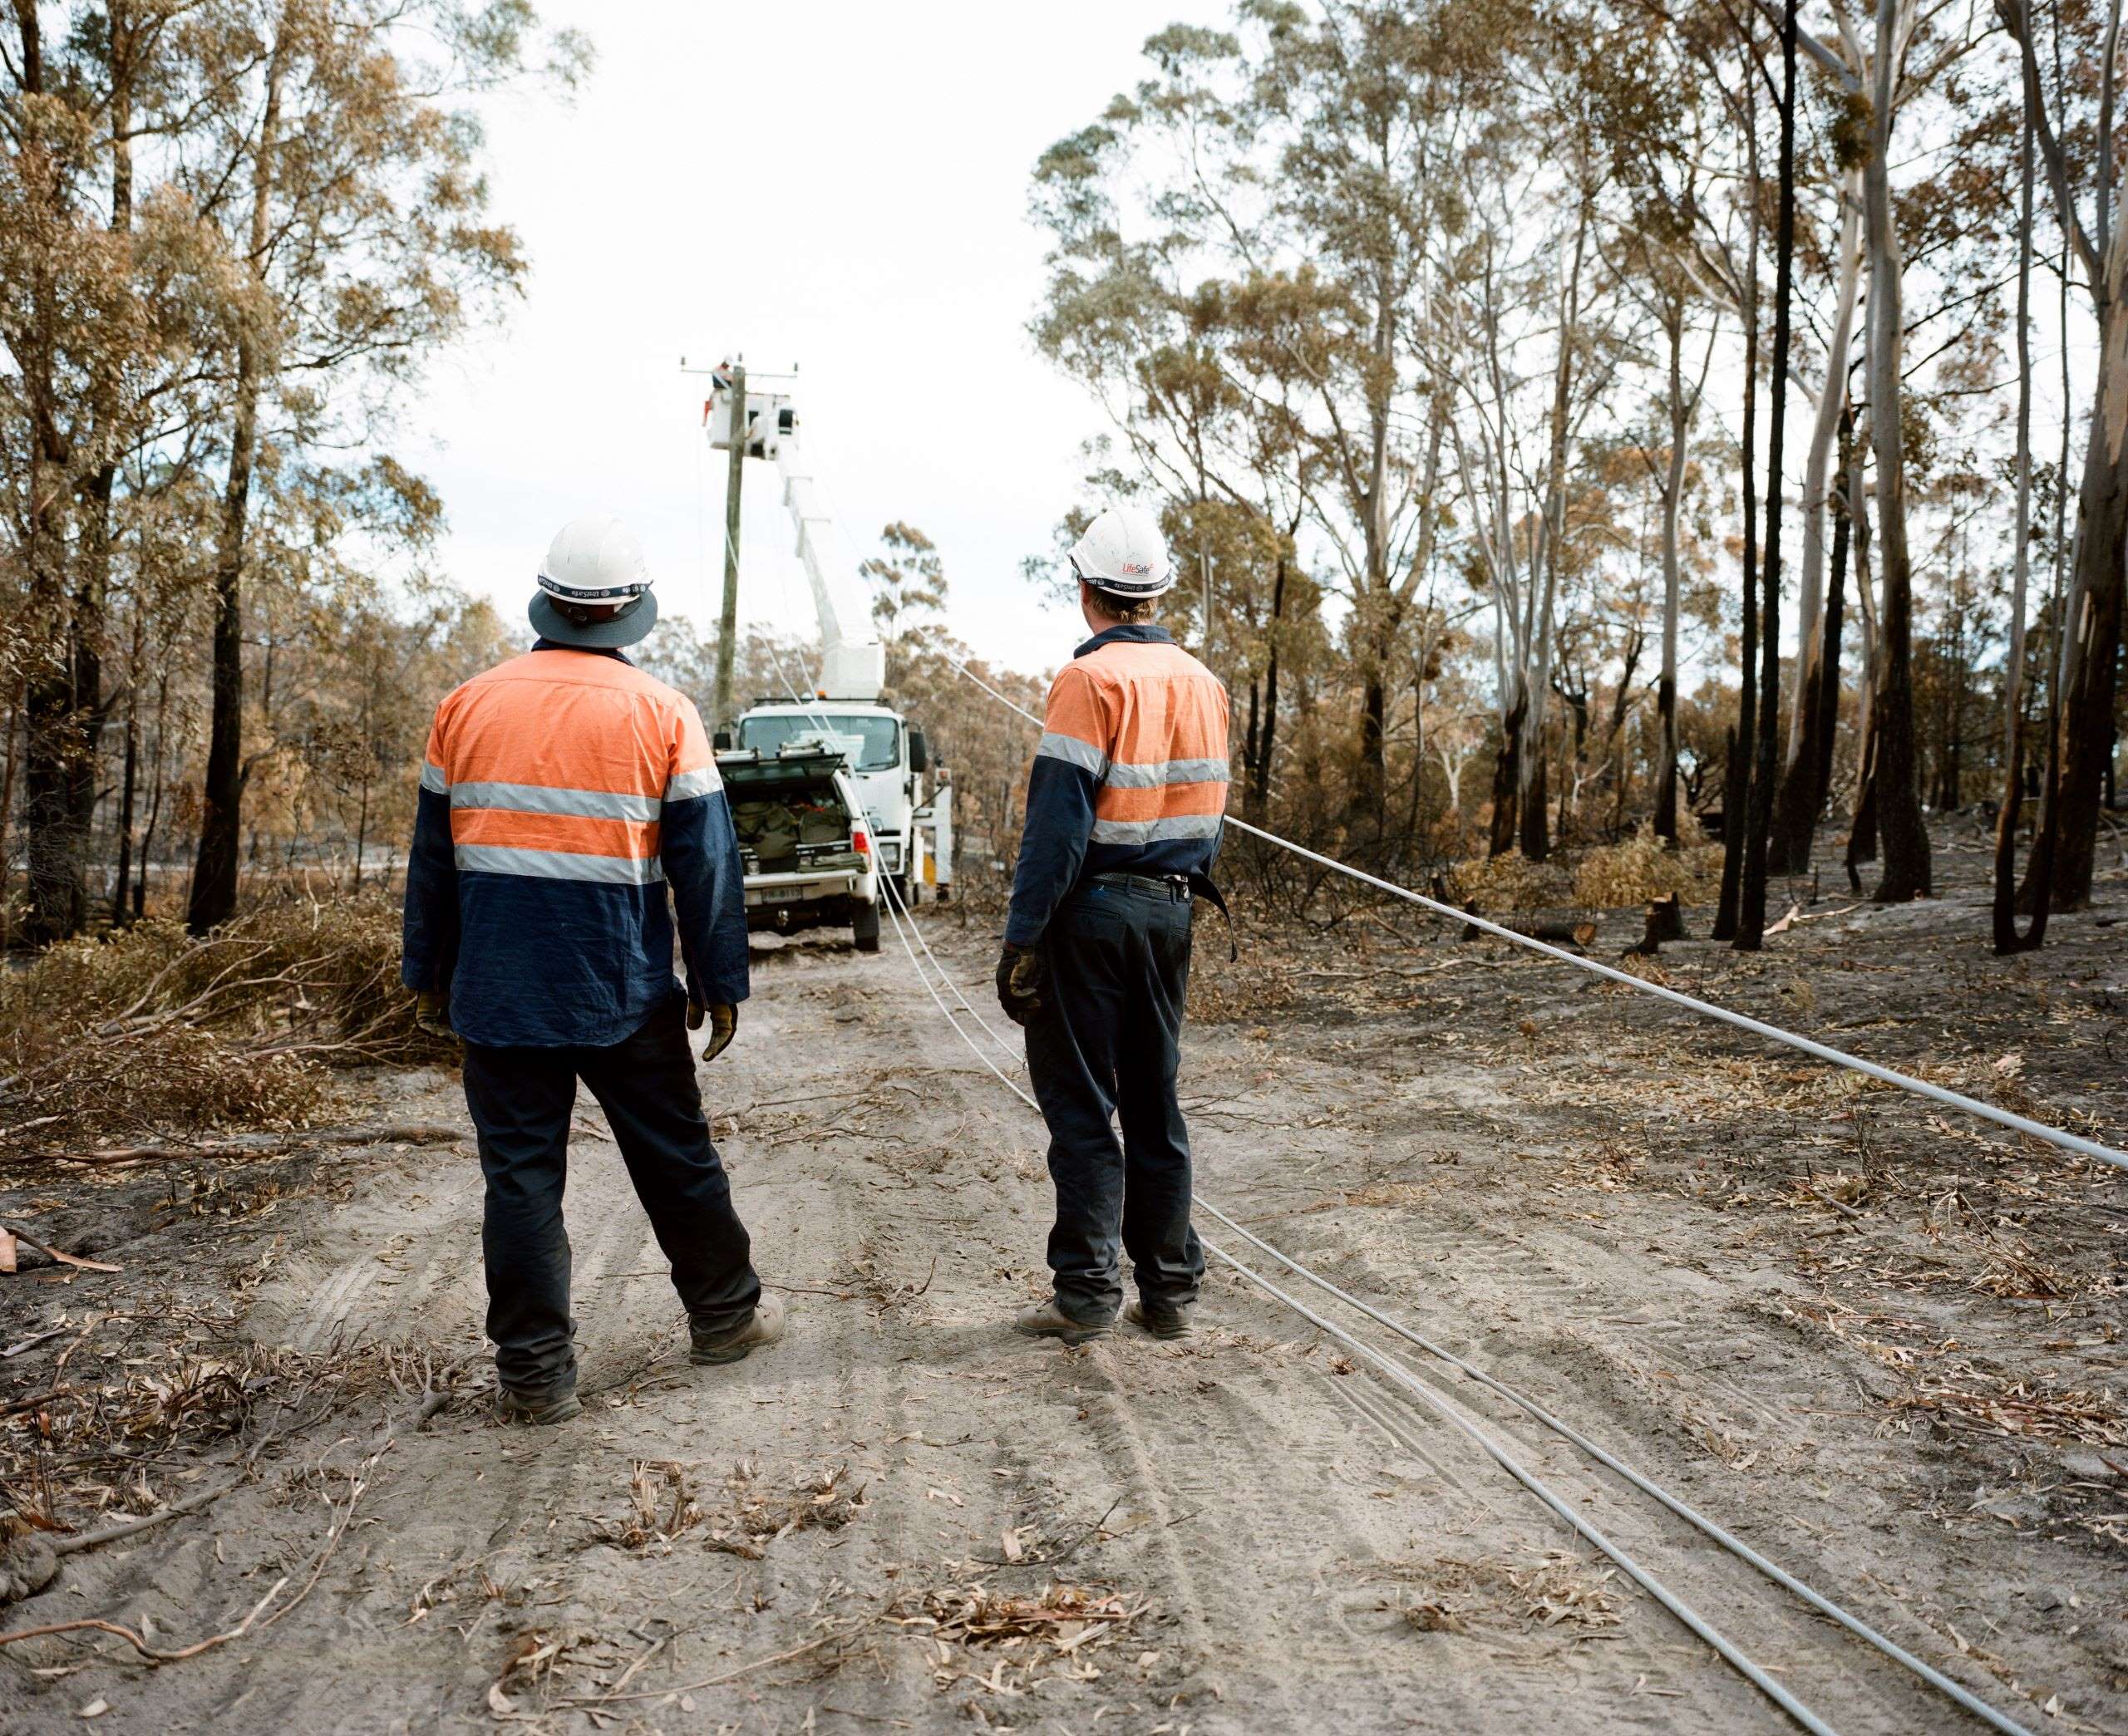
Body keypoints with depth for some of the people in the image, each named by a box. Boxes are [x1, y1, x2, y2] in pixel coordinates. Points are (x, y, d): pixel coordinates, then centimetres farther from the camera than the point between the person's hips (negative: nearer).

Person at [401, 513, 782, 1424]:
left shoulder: (468, 706, 3)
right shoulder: (662, 714, -4)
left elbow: (432, 857, 9)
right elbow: (706, 864, -3)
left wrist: (428, 973, 19)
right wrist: (720, 983, 5)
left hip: (498, 994, 2)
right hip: (626, 994, -1)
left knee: (520, 1171, 7)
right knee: (675, 1156, 14)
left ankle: (533, 1372, 11)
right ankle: (724, 1312, 30)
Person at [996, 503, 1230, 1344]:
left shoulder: (1092, 680, -13)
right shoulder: (1202, 683, 9)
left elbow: (1058, 821, -17)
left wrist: (1022, 937, -15)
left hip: (1091, 911, -7)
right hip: (1170, 911, 7)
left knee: (1080, 1105, 1)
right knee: (1155, 1102, 12)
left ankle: (1087, 1290, 5)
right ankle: (1169, 1290, 18)